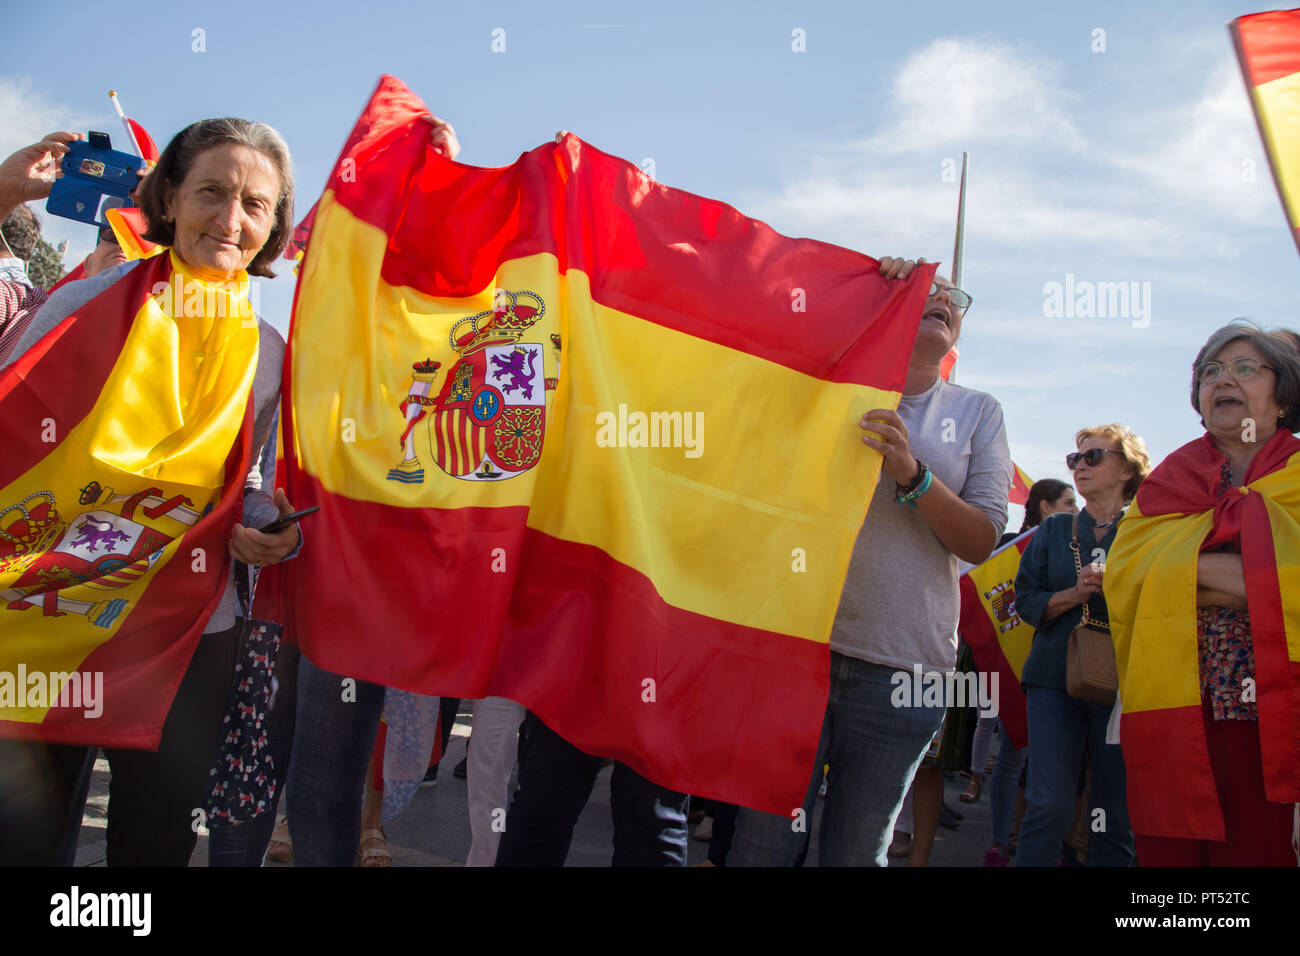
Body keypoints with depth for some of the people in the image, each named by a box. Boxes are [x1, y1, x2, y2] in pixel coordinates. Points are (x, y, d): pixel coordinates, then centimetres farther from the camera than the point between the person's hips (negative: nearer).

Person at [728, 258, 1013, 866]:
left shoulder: (978, 412, 13)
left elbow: (981, 541, 4)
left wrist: (912, 474, -15)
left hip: (903, 666, 1)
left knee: (856, 853, 9)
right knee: (760, 845, -1)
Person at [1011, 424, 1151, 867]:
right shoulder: (1054, 530, 13)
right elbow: (1026, 599, 8)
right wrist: (1075, 594, -9)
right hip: (1055, 680, 1)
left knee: (1116, 813, 2)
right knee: (1049, 806, -6)